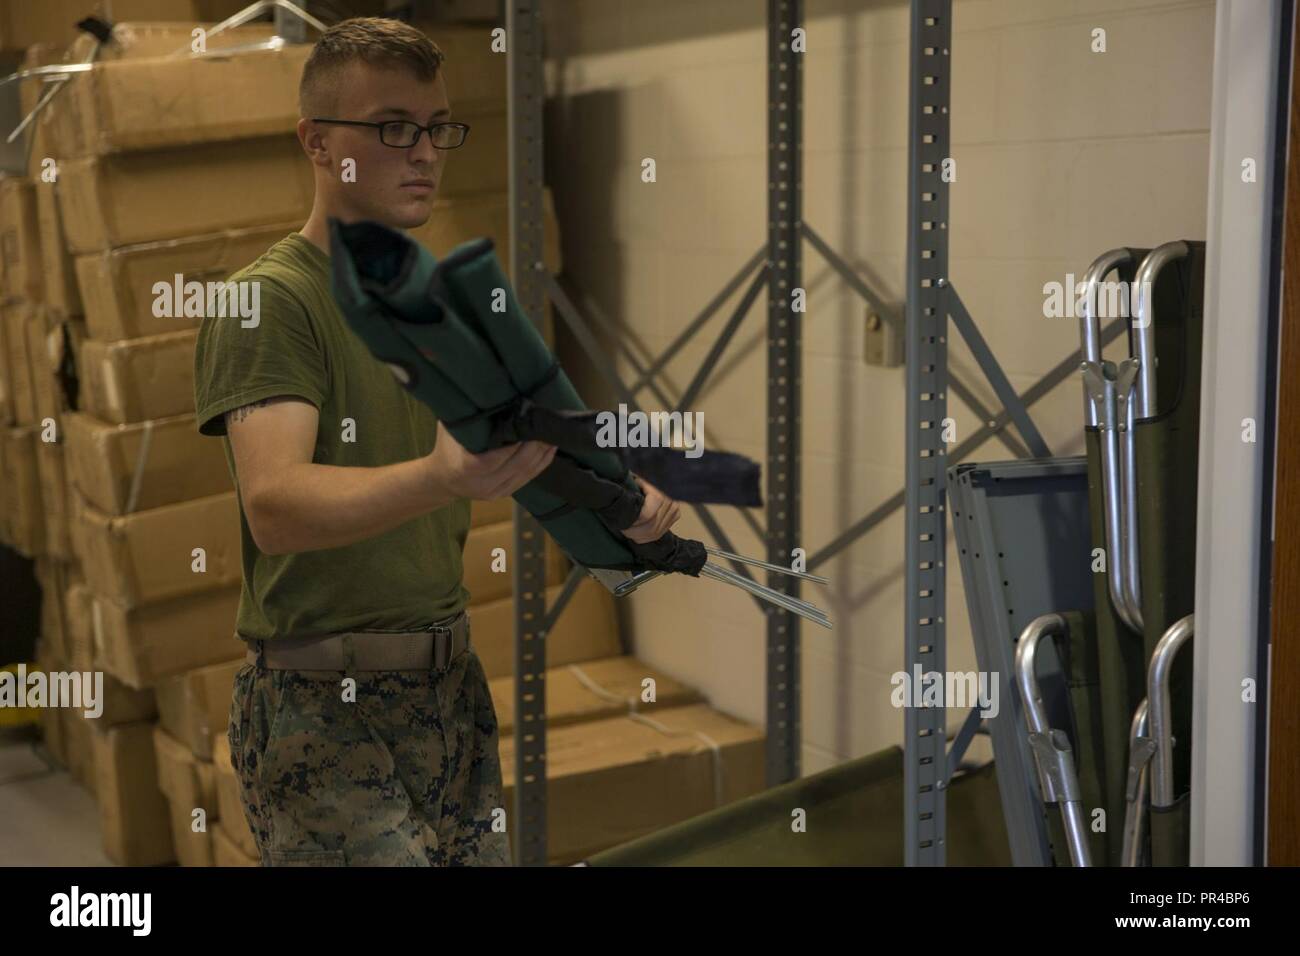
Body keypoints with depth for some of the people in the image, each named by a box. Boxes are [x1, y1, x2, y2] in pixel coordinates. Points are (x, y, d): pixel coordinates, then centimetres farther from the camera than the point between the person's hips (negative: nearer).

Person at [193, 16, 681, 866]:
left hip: (453, 687, 7)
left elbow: (536, 445, 11)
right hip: (325, 702, -7)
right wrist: (440, 479, -45)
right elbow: (273, 505, -27)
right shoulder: (270, 301, -12)